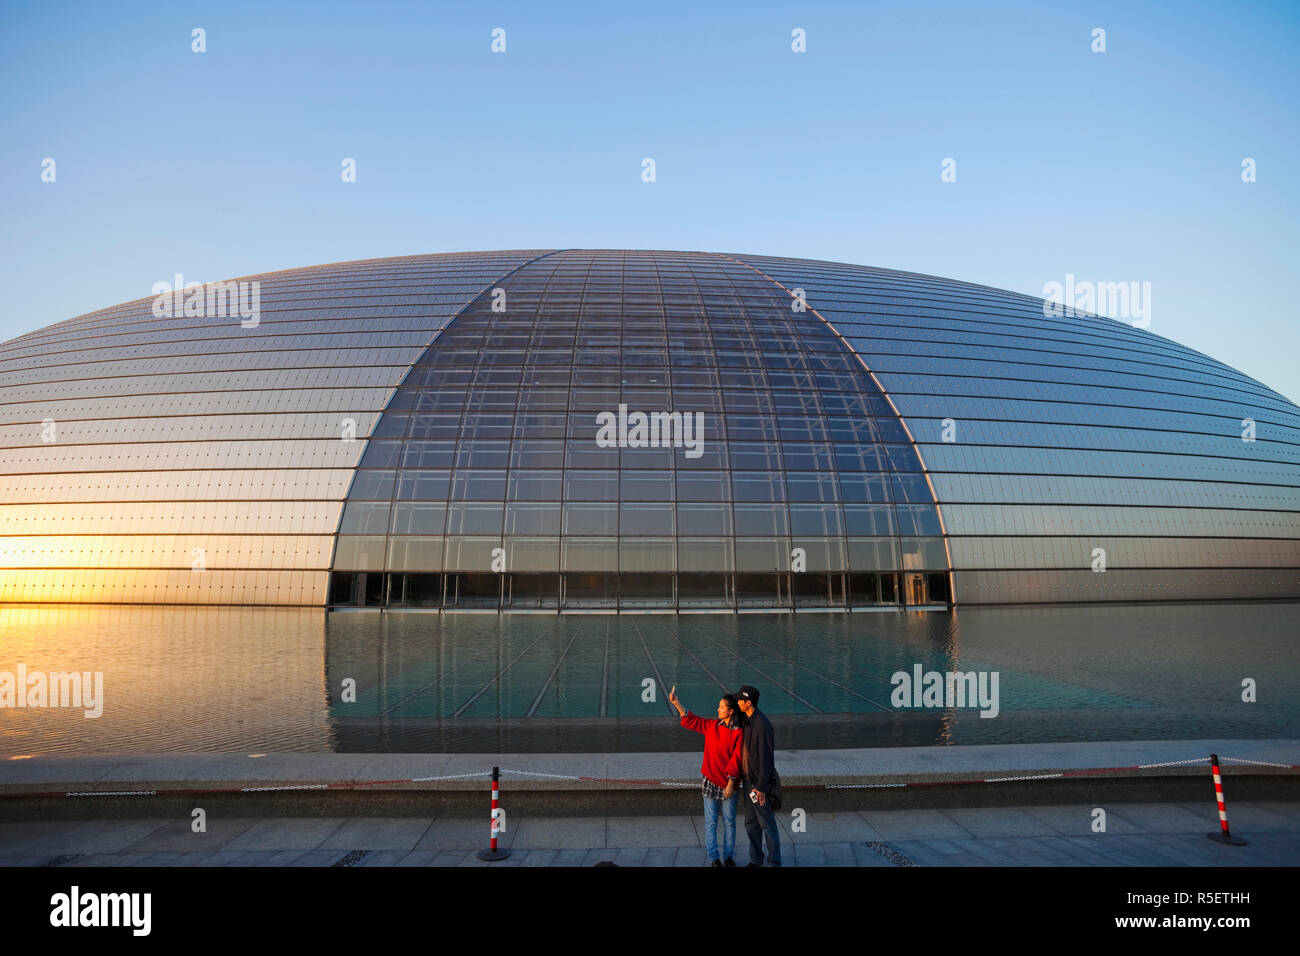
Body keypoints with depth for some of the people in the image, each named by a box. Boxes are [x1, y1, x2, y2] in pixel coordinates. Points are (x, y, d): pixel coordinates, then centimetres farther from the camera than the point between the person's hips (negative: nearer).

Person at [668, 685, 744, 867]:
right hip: (710, 780, 3)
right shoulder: (712, 726, 1)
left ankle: (729, 857, 23)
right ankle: (712, 858, 14)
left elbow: (736, 759, -12)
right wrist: (676, 703, 1)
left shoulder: (738, 733, -10)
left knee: (729, 821, 9)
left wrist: (731, 782, -15)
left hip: (728, 783, -3)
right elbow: (690, 720, 7)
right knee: (711, 821, 6)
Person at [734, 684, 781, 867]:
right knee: (751, 823, 17)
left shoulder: (762, 725, -22)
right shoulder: (746, 720, 5)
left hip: (760, 782, -9)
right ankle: (755, 859, 30)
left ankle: (774, 862, 15)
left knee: (767, 824, 3)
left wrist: (761, 787, -20)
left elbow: (766, 758, -21)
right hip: (748, 779, 9)